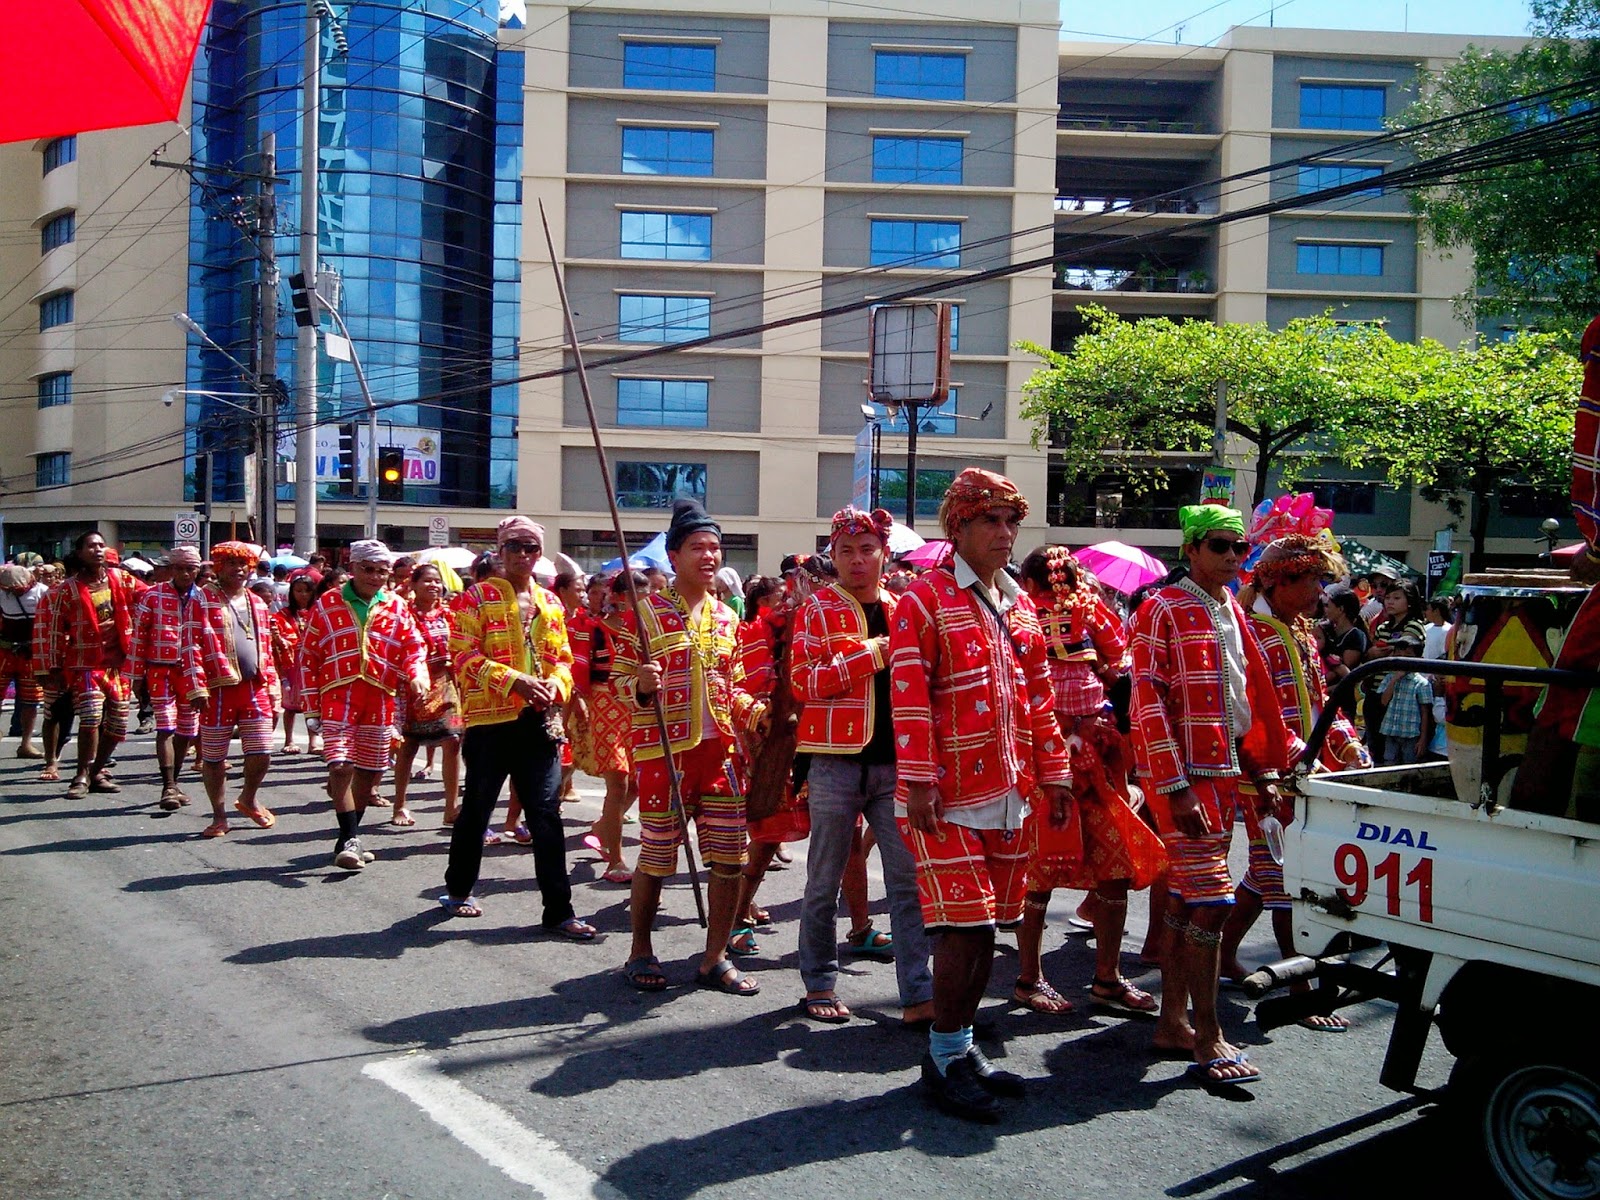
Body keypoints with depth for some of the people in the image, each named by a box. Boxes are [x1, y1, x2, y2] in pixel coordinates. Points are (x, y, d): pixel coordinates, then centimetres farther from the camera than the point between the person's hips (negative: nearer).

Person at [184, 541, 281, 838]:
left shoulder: (258, 604, 15)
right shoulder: (202, 601, 0)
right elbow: (192, 647, -7)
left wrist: (273, 691, 14)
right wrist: (197, 688, -15)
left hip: (255, 689, 4)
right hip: (219, 689, -4)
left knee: (261, 754, 0)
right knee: (213, 758, 5)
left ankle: (248, 799, 27)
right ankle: (219, 817, 19)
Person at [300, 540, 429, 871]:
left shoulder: (396, 609, 10)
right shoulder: (327, 605, 4)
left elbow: (414, 648, 7)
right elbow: (308, 657, 5)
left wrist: (417, 676, -17)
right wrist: (311, 707, 0)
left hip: (379, 702, 3)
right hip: (337, 698, -3)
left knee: (369, 772, 9)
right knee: (341, 766, -15)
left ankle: (348, 838, 24)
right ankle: (351, 839, -8)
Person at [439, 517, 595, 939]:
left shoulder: (550, 603, 14)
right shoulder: (477, 597, -1)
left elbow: (562, 658, 16)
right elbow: (464, 656, -9)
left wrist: (555, 685, -6)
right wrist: (515, 680, -20)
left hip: (540, 720, 4)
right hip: (489, 719, -3)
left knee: (547, 814, 0)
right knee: (477, 809, 11)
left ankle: (559, 911, 3)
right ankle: (459, 889, 32)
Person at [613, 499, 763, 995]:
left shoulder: (727, 617, 12)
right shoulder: (646, 611, -4)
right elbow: (620, 679, -4)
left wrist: (759, 711, 1)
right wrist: (642, 686, -25)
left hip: (719, 750, 5)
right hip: (663, 750, -5)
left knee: (729, 857, 5)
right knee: (656, 858, 4)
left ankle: (715, 958, 19)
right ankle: (641, 952, 23)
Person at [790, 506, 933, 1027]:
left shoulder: (901, 609, 13)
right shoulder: (817, 608, 0)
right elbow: (803, 681, -11)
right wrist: (873, 655, -16)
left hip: (895, 762, 4)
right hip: (837, 762, -4)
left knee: (910, 877, 0)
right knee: (825, 881, 7)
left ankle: (918, 994, 5)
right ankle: (819, 985, 21)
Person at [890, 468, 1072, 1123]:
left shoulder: (1019, 605, 15)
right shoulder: (925, 599, -7)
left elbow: (1038, 697, 18)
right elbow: (909, 699, -13)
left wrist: (1053, 773, 14)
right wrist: (918, 782, -18)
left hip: (1008, 794, 7)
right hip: (950, 797, -7)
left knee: (988, 923, 12)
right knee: (966, 924, -6)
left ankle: (962, 1042, 25)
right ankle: (944, 1056, 8)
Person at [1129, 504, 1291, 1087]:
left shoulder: (1233, 613, 15)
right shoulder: (1164, 610, -10)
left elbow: (1252, 697, 21)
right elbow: (1148, 704, -15)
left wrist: (1263, 770, 15)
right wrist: (1175, 787, -19)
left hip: (1224, 772, 8)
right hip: (1182, 775, -8)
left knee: (1185, 900, 12)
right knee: (1211, 897, -10)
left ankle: (1173, 1022, 19)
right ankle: (1208, 1036, -2)